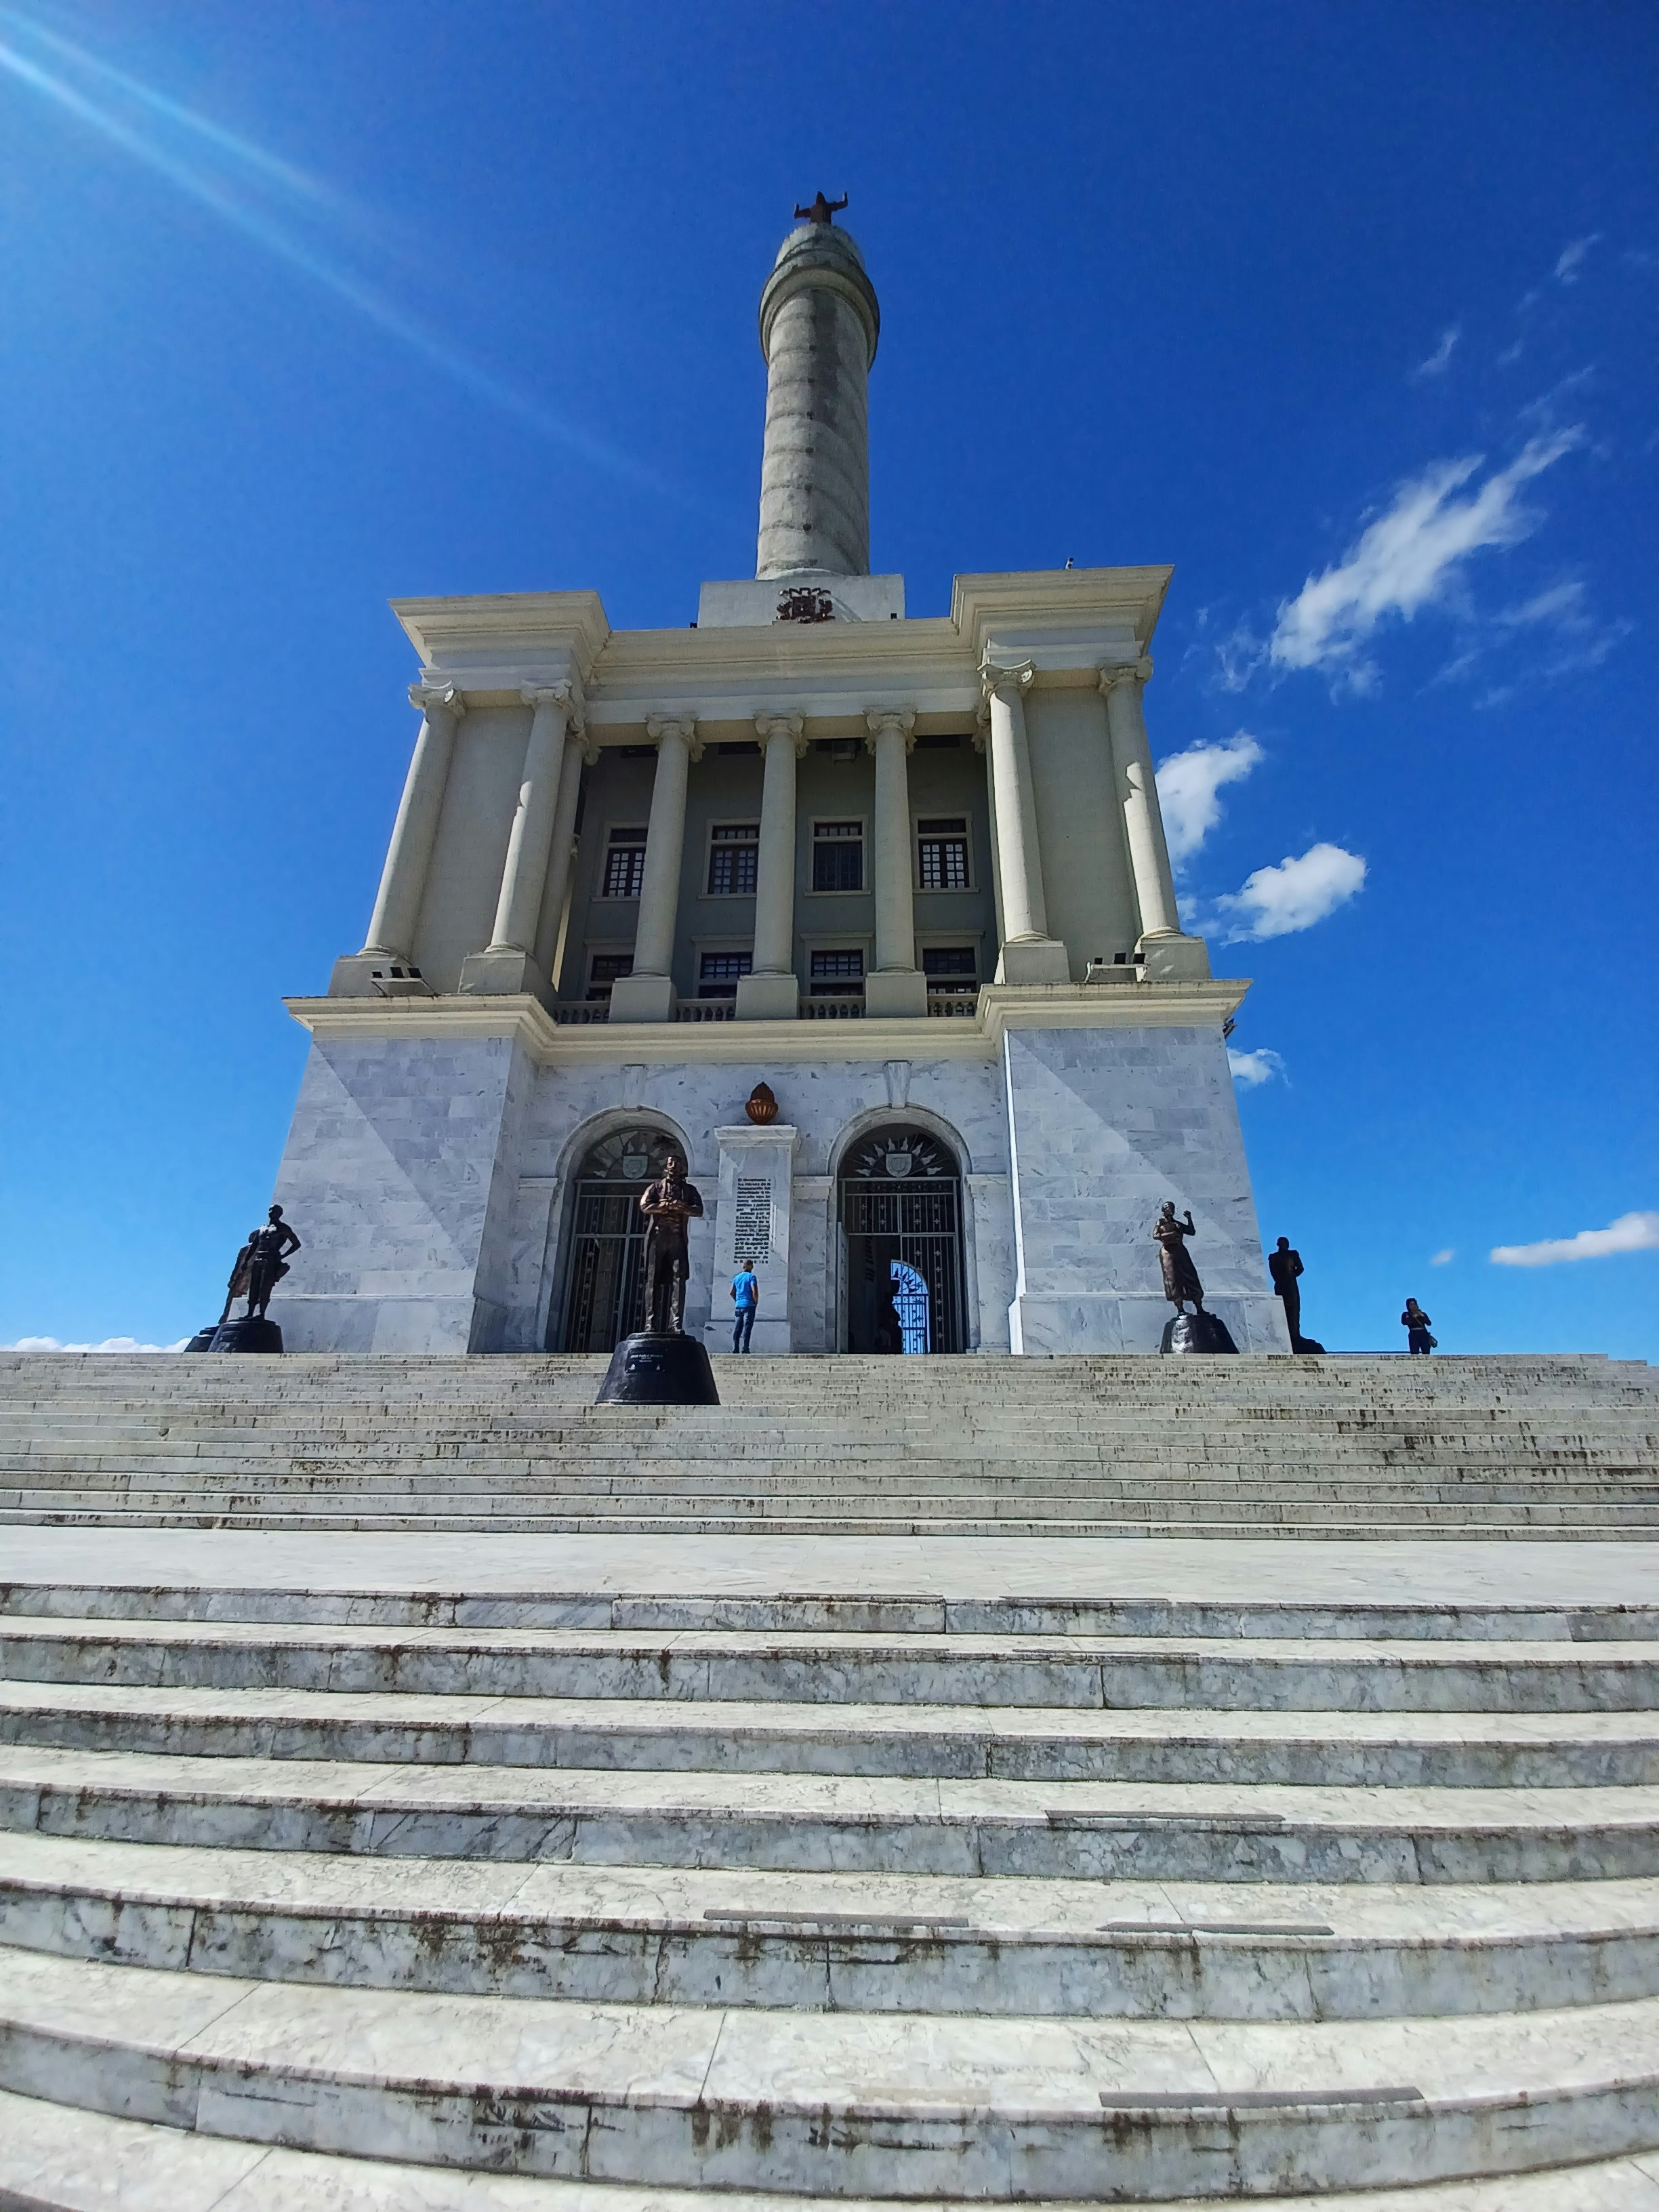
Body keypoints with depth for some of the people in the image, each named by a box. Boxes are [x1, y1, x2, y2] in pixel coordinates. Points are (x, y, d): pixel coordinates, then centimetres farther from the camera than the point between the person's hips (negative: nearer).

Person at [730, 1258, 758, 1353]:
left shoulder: (737, 1277, 12)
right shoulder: (751, 1277, -7)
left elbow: (732, 1293, 14)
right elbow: (755, 1292, -15)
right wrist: (756, 1302, -1)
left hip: (738, 1306, 5)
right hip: (749, 1306, -5)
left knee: (737, 1329, 7)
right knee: (747, 1329, -4)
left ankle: (735, 1349, 6)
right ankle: (745, 1349, -7)